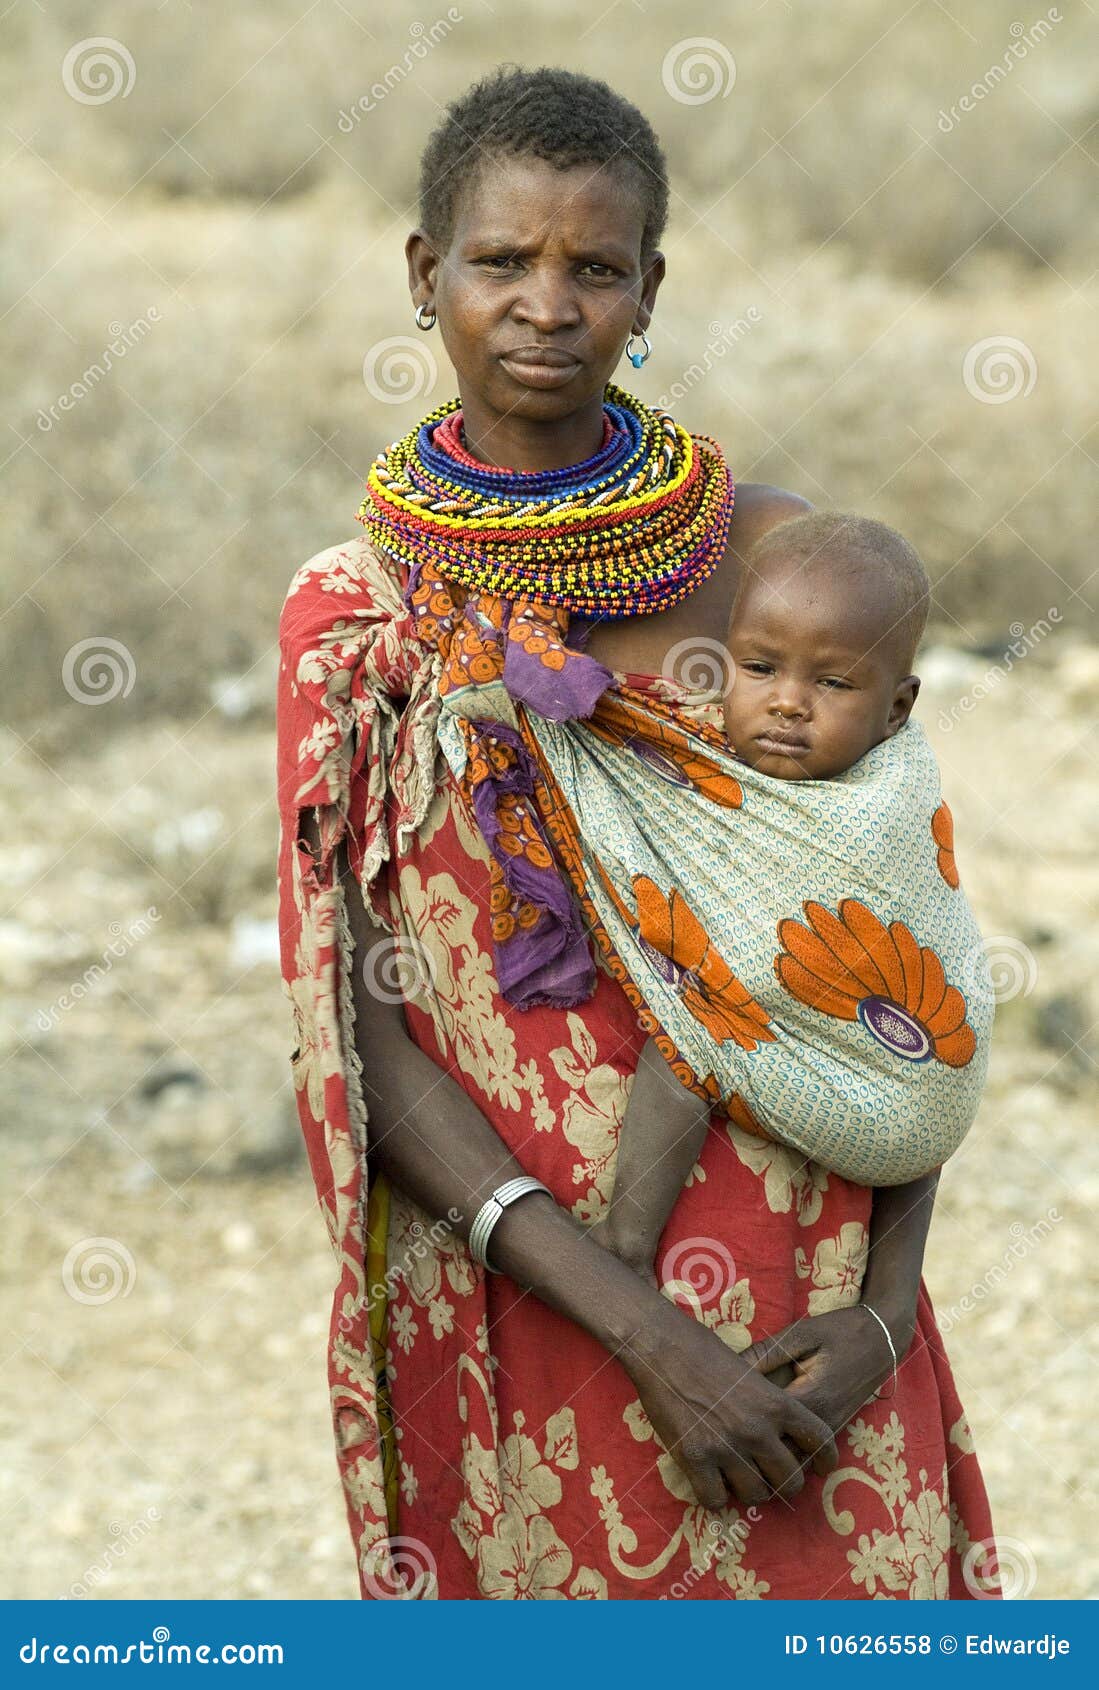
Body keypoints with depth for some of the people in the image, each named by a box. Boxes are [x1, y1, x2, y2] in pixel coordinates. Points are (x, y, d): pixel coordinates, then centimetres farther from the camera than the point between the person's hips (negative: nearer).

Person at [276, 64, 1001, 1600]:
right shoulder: (356, 613, -2)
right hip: (514, 1295, 0)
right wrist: (642, 1334, -17)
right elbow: (364, 1029, -8)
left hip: (806, 1293, 1)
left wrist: (887, 1307, -9)